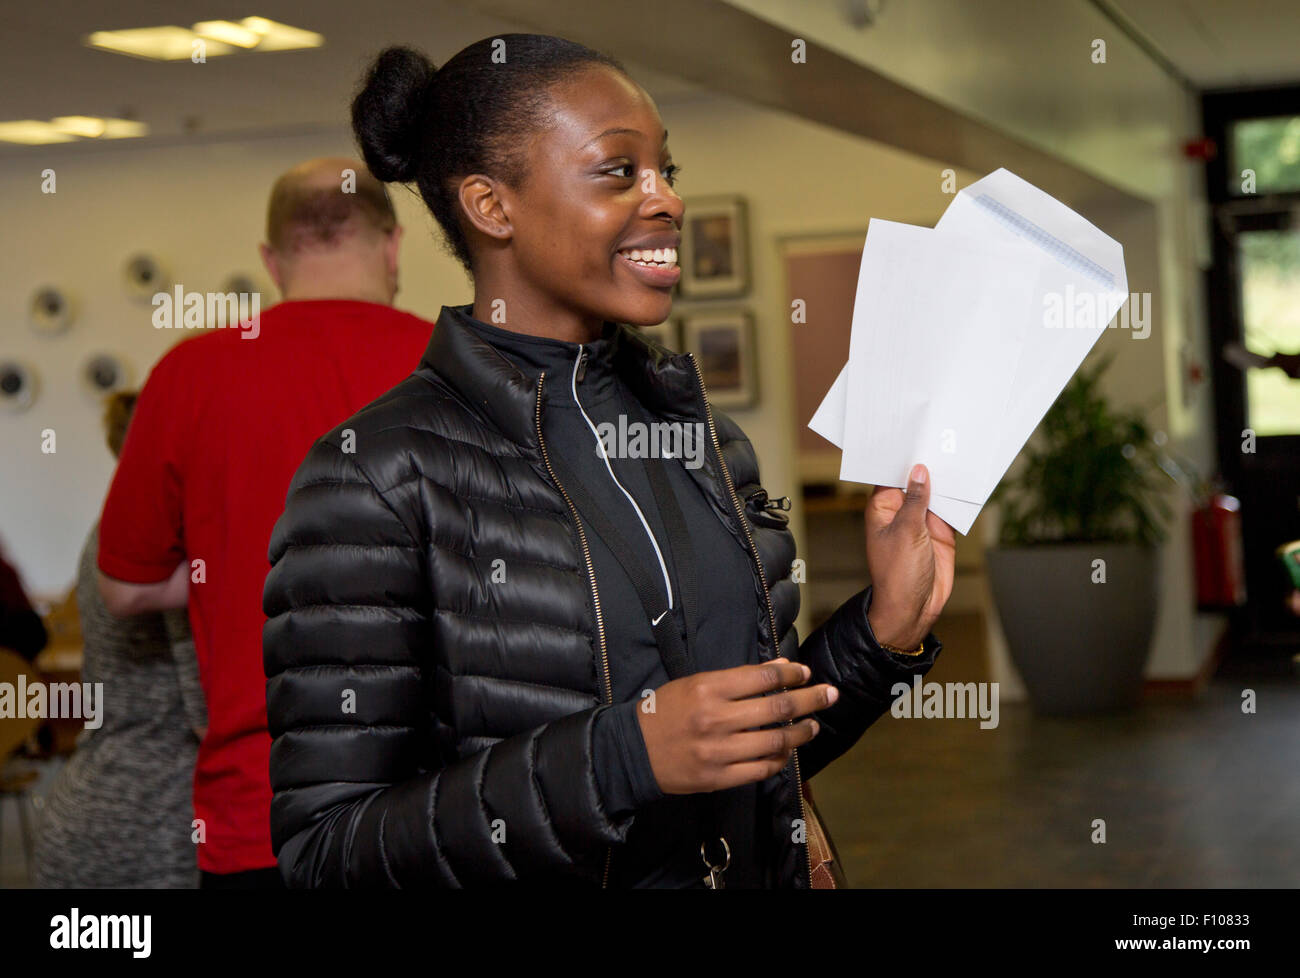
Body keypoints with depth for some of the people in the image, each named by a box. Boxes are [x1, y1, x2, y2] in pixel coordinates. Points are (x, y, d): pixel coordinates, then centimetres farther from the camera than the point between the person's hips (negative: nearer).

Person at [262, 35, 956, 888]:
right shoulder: (379, 469, -17)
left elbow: (761, 759, 7)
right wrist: (625, 755, -29)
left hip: (759, 874, 6)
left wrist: (886, 628, -8)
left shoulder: (705, 430, 1)